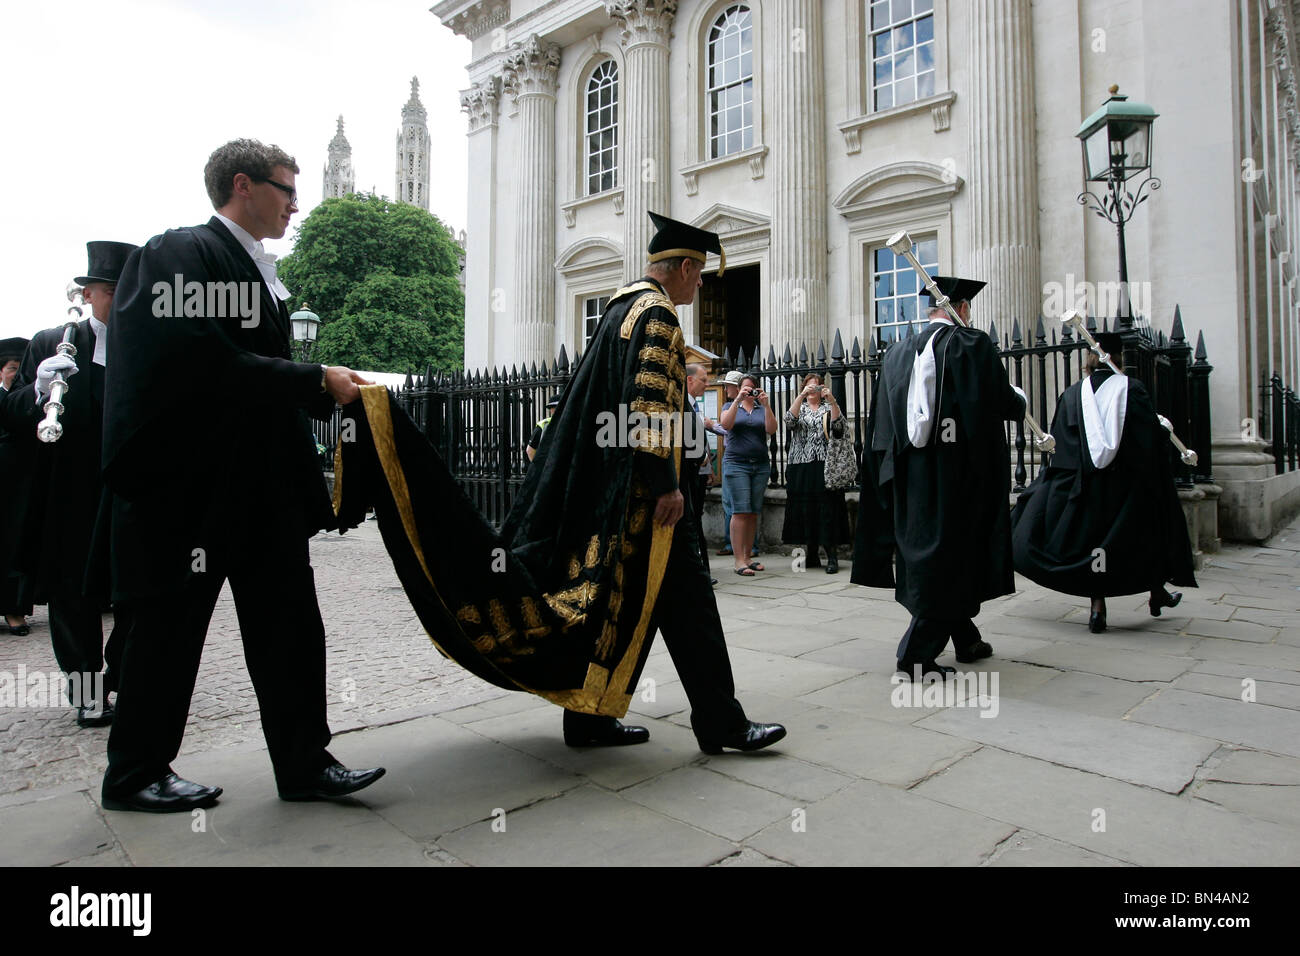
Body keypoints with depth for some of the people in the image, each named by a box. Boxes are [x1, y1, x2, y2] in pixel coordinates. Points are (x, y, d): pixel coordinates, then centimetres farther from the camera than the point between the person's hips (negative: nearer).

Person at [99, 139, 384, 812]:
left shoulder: (260, 273, 16)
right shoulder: (180, 253, -10)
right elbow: (208, 366, -23)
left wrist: (327, 389, 5)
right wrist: (315, 382, -18)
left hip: (263, 486, 8)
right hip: (192, 484, -8)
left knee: (289, 628, 9)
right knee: (170, 629, 7)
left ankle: (304, 765, 19)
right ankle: (134, 776, 27)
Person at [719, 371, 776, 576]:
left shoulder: (762, 409, 15)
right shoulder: (730, 406, 11)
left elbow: (771, 429, -3)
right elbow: (726, 424, -10)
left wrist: (766, 404, -13)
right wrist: (738, 400, -16)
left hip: (761, 465, 3)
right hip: (736, 463, -3)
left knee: (754, 513, 3)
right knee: (740, 511, -11)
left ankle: (748, 556, 10)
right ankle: (739, 560, -12)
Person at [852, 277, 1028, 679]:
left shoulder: (898, 352, 8)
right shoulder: (972, 345, -7)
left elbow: (882, 421, 9)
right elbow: (1005, 403, -2)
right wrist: (1019, 395, 20)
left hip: (910, 473, 6)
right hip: (957, 473, -6)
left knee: (924, 552, 16)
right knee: (950, 556, 0)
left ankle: (966, 639, 32)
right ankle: (917, 654, -3)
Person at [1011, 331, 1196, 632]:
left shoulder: (1073, 394, 0)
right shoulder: (1132, 389, -5)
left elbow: (1058, 446, 0)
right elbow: (1153, 440, -6)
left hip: (1085, 483, 1)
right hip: (1127, 483, -1)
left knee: (1093, 539, 10)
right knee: (1147, 535, 19)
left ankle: (1098, 607, 3)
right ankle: (1157, 596, 34)